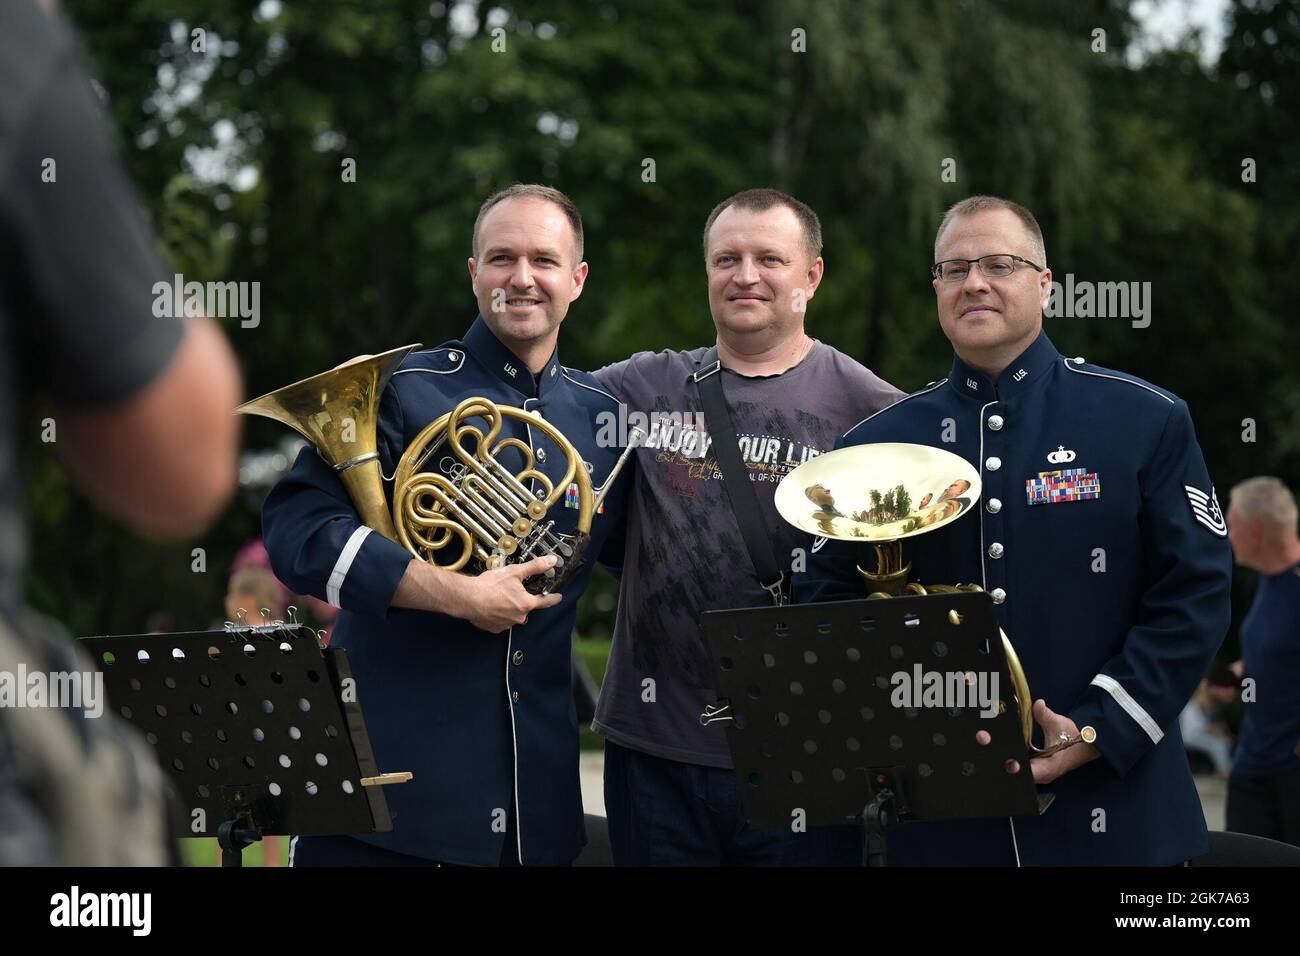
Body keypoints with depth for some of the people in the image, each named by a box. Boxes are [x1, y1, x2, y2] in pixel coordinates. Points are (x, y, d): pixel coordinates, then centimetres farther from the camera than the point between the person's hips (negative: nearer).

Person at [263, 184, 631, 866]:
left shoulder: (600, 414, 10)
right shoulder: (403, 389, -4)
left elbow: (626, 548, 23)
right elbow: (295, 528, -15)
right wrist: (458, 594, -21)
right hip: (390, 753, -4)